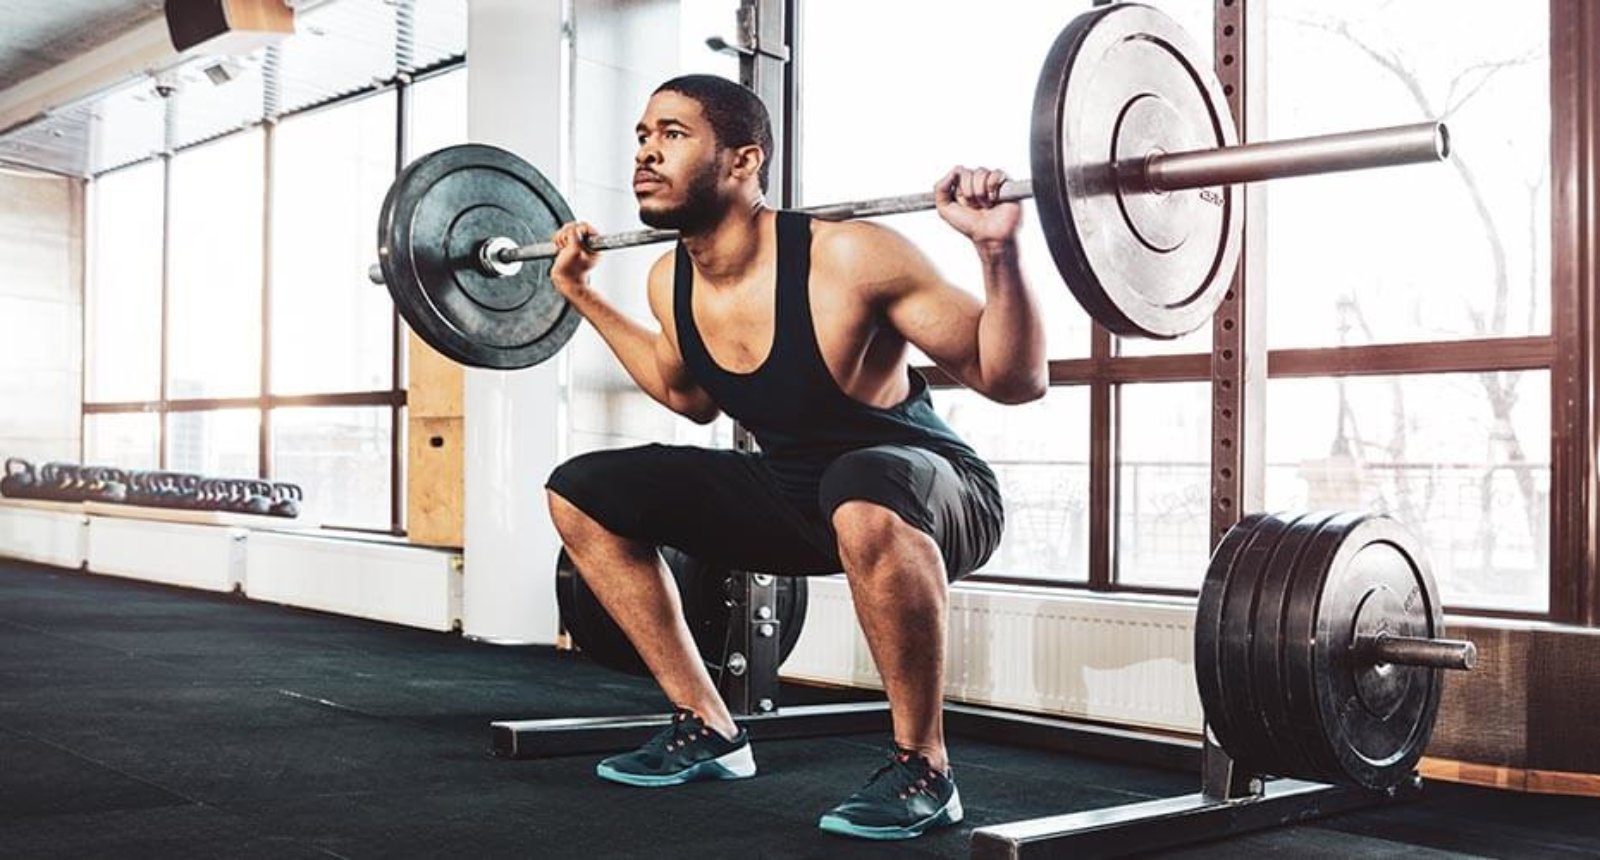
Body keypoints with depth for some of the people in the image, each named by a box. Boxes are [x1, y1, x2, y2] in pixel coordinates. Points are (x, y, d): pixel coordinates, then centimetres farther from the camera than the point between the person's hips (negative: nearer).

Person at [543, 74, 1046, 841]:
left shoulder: (847, 258, -27)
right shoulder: (670, 281, -6)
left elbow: (1013, 380, -21)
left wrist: (998, 251, -37)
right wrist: (585, 297, 14)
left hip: (925, 495, -7)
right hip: (796, 492, 7)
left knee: (861, 500, -44)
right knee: (579, 494, 2)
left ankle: (921, 767, -21)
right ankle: (708, 730, 10)